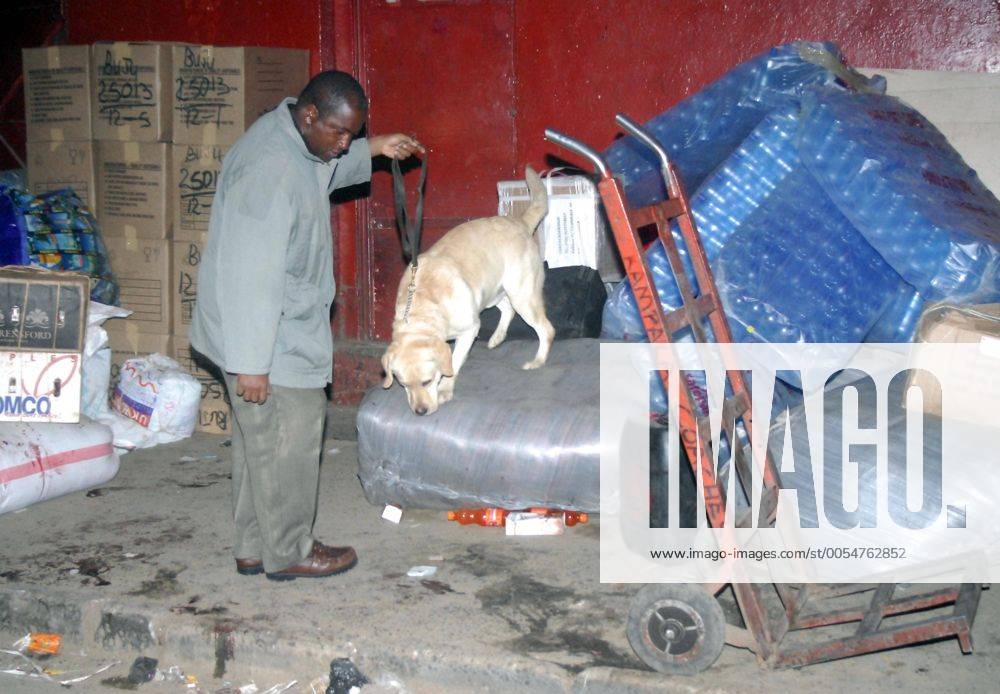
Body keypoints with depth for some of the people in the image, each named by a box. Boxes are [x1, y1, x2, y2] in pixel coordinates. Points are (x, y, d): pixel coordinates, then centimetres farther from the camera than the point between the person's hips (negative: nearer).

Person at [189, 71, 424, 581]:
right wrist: (251, 362, -27)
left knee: (259, 439, 17)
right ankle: (287, 553, 18)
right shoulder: (271, 170, -26)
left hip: (282, 327, 10)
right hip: (268, 344, -10)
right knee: (287, 441, 2)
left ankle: (253, 548, 30)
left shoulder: (291, 139, 5)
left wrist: (372, 150, 18)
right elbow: (252, 273, -29)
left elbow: (324, 171, 31)